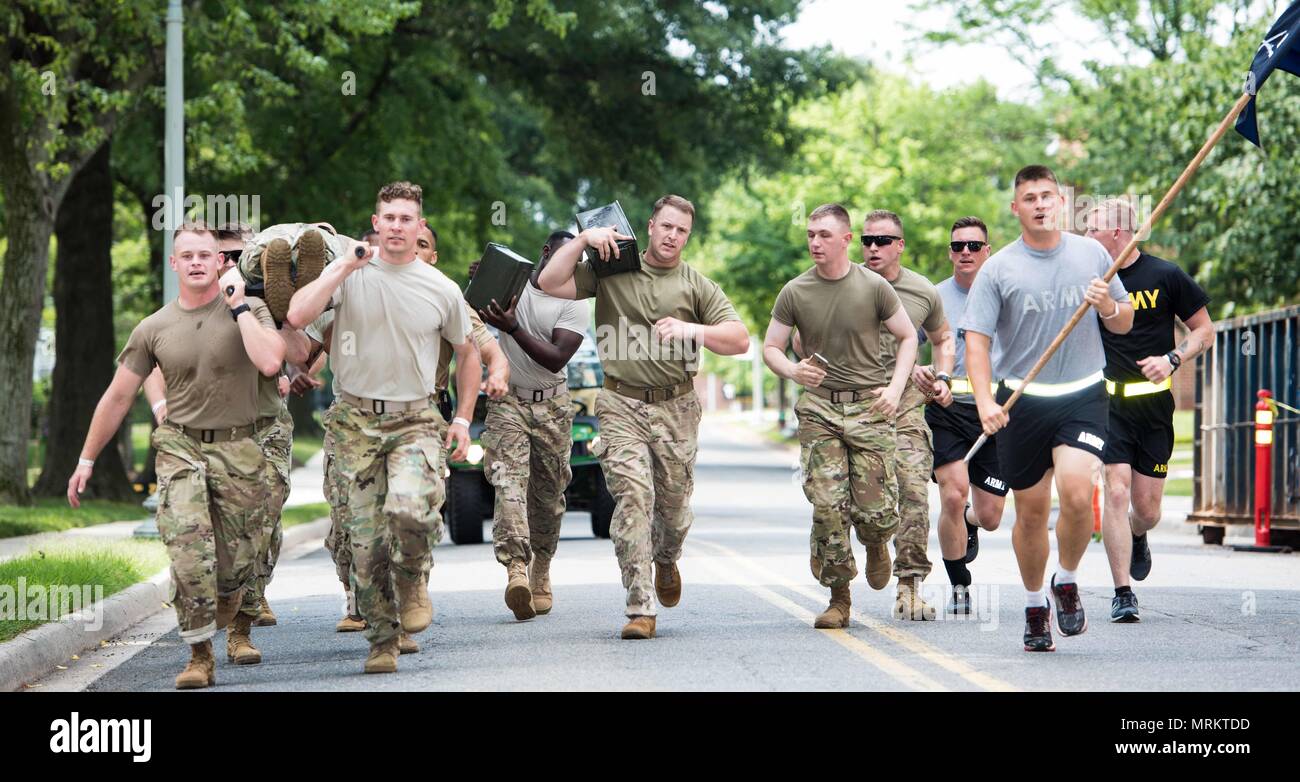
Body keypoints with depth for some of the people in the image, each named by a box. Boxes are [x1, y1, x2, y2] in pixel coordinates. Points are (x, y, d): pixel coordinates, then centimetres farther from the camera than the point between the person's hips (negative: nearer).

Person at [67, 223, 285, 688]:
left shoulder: (249, 310, -1)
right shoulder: (153, 329, 5)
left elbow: (269, 362, -21)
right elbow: (117, 398, 11)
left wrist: (238, 306, -13)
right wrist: (86, 460, 13)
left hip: (238, 449, -1)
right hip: (179, 446, 1)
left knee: (237, 560, 4)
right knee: (189, 553, -19)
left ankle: (238, 630, 36)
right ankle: (200, 656, -11)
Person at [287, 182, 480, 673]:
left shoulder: (442, 290, 4)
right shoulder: (349, 276, 0)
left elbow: (467, 353, 18)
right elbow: (297, 316, -16)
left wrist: (464, 418, 11)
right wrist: (344, 268, -15)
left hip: (414, 420, 0)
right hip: (355, 421, 1)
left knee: (410, 508, -27)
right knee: (365, 539, -1)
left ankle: (412, 581, 4)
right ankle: (382, 641, 14)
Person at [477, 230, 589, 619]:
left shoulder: (573, 304, -4)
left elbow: (556, 359, -16)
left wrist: (513, 328, -28)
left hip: (551, 406, 1)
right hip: (506, 401, -1)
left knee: (548, 495, 5)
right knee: (508, 481, -19)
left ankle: (540, 573, 22)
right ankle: (516, 568, -34)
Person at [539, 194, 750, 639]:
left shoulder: (697, 286, 9)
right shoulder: (611, 271, 9)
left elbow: (739, 339, 1)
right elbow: (551, 283, 0)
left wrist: (692, 330, -15)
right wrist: (584, 239, -5)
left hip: (676, 408, 2)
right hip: (622, 406, -1)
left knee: (674, 502, 8)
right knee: (632, 497, -15)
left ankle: (666, 561, 44)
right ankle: (640, 607, -16)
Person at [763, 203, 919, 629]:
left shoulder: (874, 287, 0)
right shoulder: (794, 293, 3)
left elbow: (908, 338, 10)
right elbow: (770, 348, 10)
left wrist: (895, 388, -4)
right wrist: (793, 371, -13)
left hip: (870, 406, -1)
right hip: (819, 407, 1)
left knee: (876, 510, -7)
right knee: (827, 506, -10)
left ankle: (876, 545, 31)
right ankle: (839, 598, 3)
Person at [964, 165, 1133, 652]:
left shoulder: (1092, 254, 6)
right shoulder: (998, 269, 0)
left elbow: (1124, 324, 15)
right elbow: (976, 339, -4)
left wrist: (1109, 307, -9)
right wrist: (985, 402, -18)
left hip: (1083, 397, 0)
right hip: (1022, 401, 0)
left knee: (1076, 494, -20)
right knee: (1031, 510, 6)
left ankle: (1066, 582, 6)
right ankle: (1034, 607, 26)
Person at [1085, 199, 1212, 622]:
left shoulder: (1166, 276, -3)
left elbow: (1205, 331, 4)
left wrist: (1172, 360, -12)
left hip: (1154, 401, 0)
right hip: (1107, 401, 0)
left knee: (1146, 508, 3)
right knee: (1116, 492, -15)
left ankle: (1137, 538, 41)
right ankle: (1123, 593, -10)